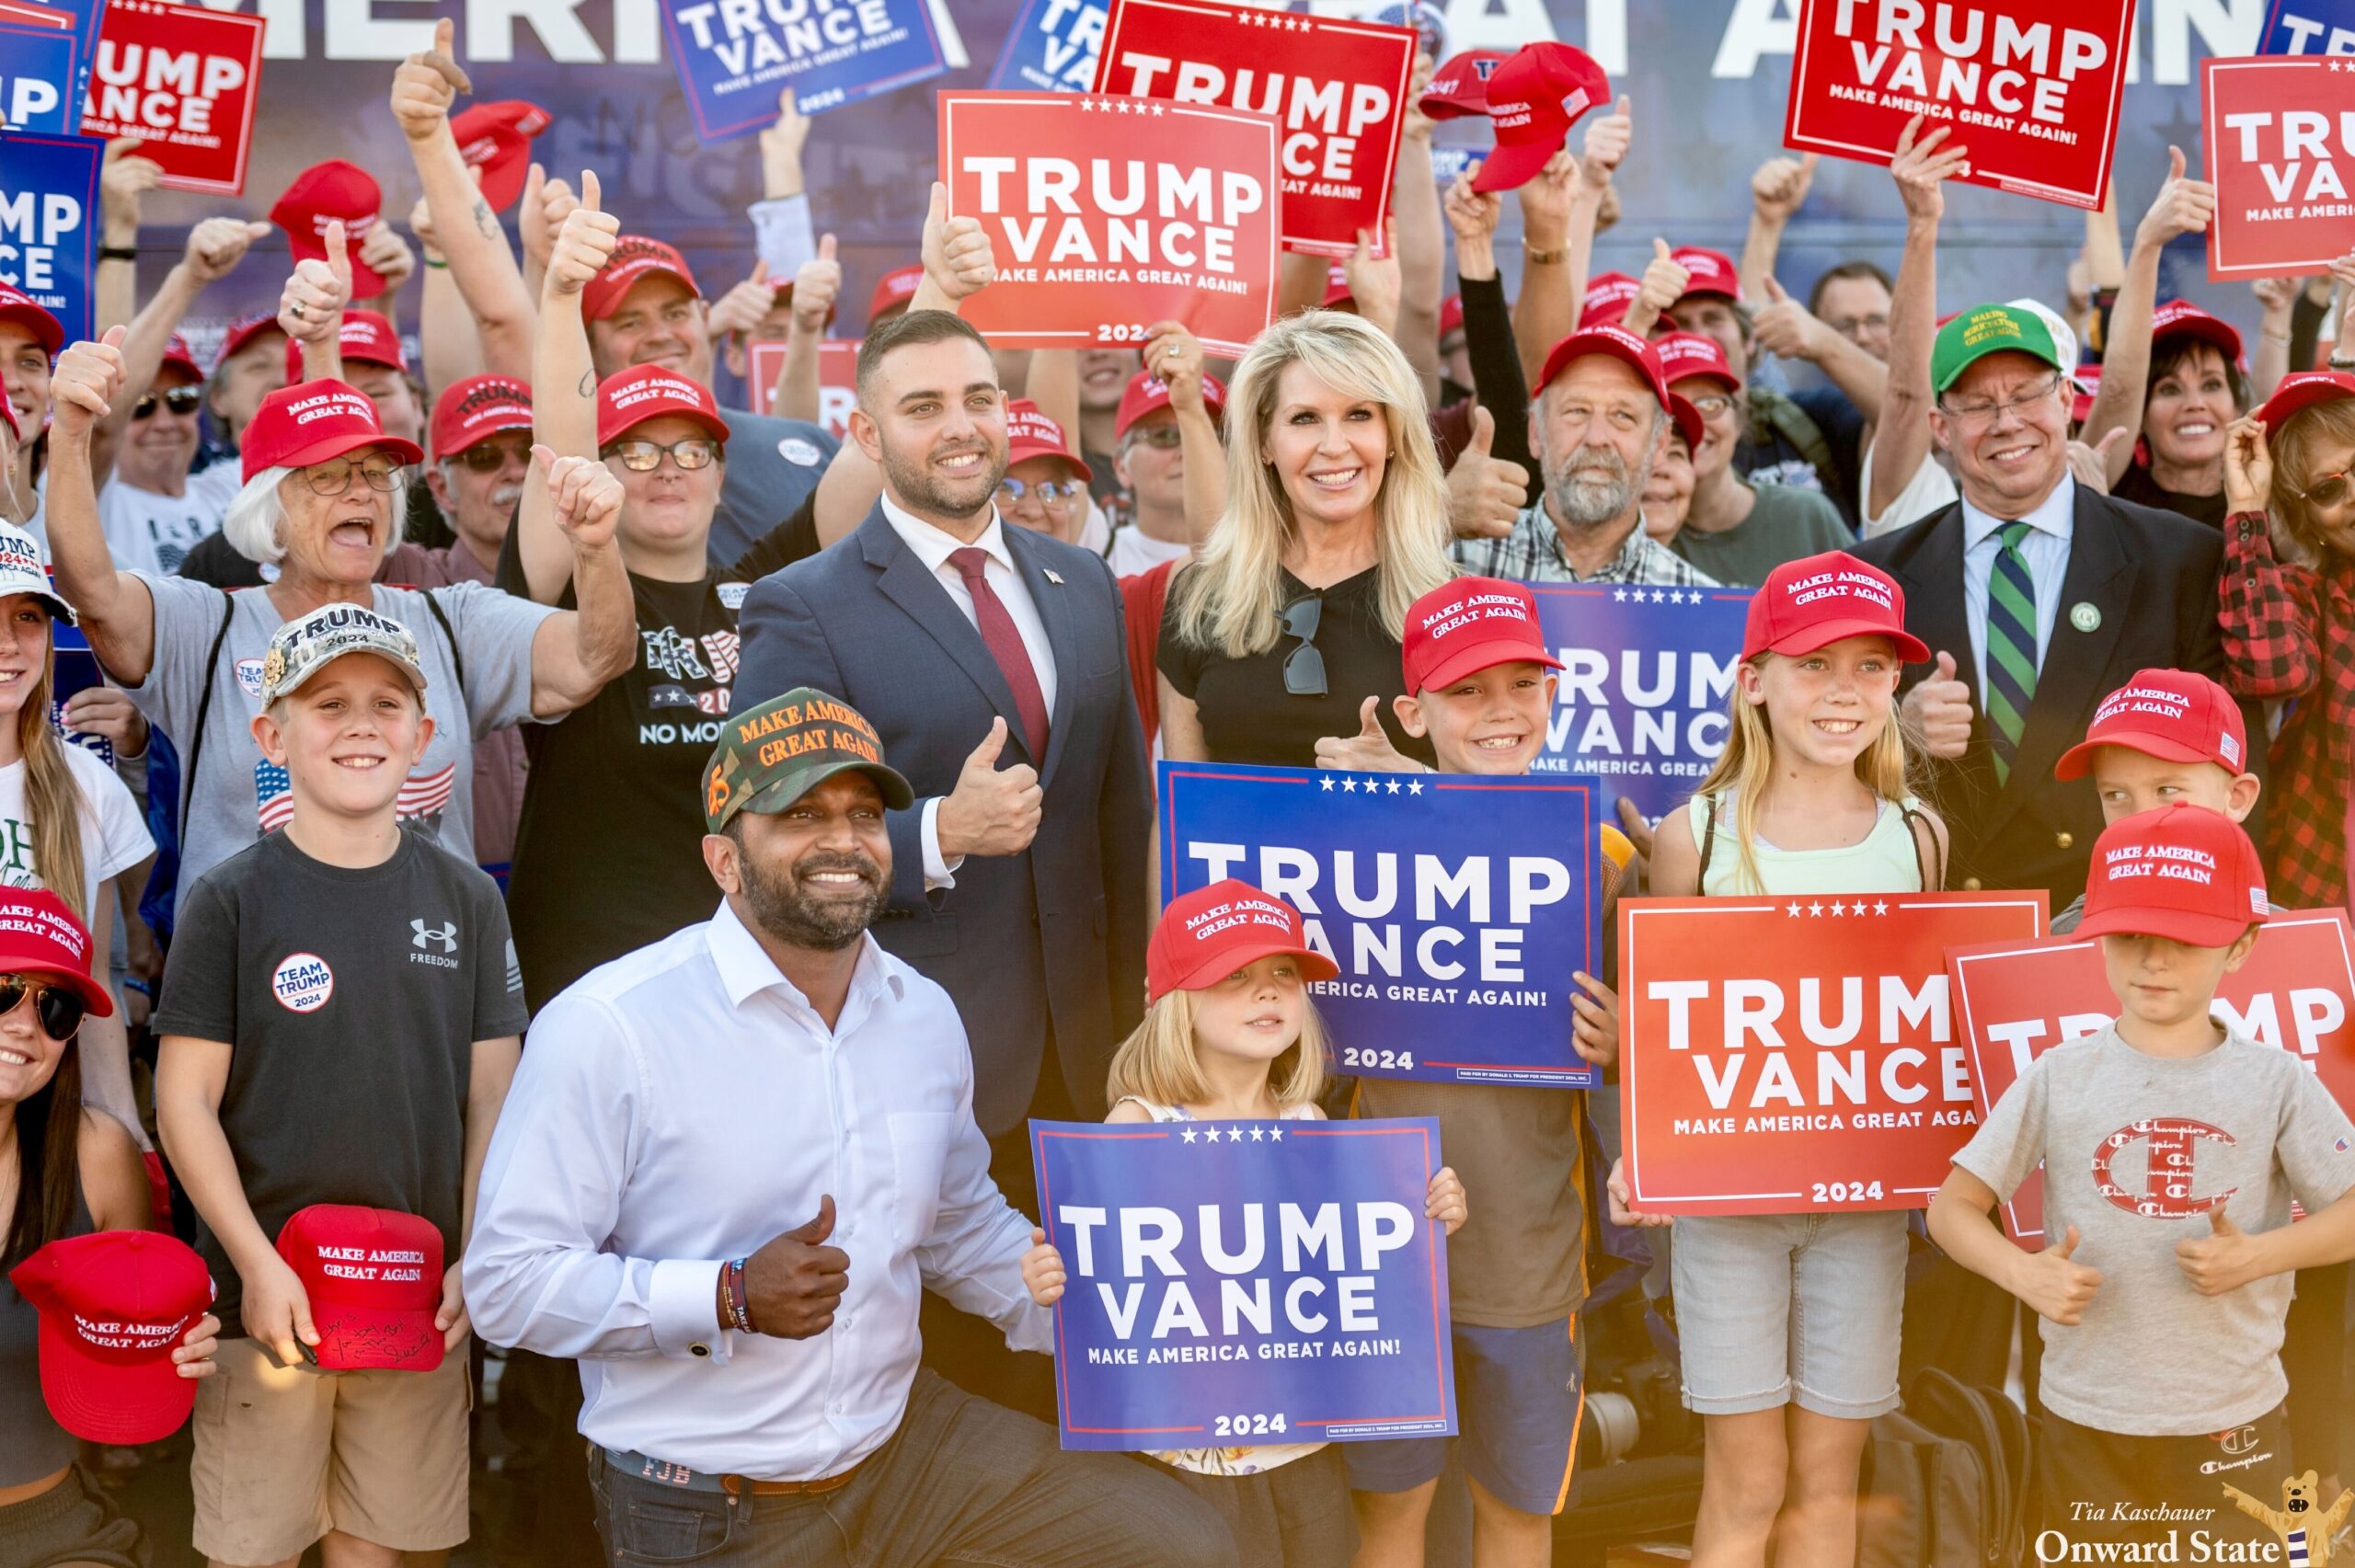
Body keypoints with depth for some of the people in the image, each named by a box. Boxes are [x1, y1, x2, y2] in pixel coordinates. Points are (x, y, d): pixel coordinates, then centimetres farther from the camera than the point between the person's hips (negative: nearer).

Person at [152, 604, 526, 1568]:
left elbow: (490, 1096, 7)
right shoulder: (230, 901, -3)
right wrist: (258, 1266, -12)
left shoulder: (467, 901, 5)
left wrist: (476, 1260, -4)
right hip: (265, 1295, -2)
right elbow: (186, 1102, -4)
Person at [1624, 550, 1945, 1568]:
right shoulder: (1696, 834, -3)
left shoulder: (1917, 838, 3)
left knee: (1827, 1477, 9)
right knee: (1747, 1481, 3)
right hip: (1726, 1182, -2)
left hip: (1867, 1192, 2)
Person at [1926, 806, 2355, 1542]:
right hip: (2086, 1419, 0)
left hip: (2234, 1420, 0)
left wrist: (2257, 1257, -17)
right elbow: (1953, 1206, -1)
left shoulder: (2275, 1081, -3)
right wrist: (2022, 1272, -19)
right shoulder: (2059, 1078, -3)